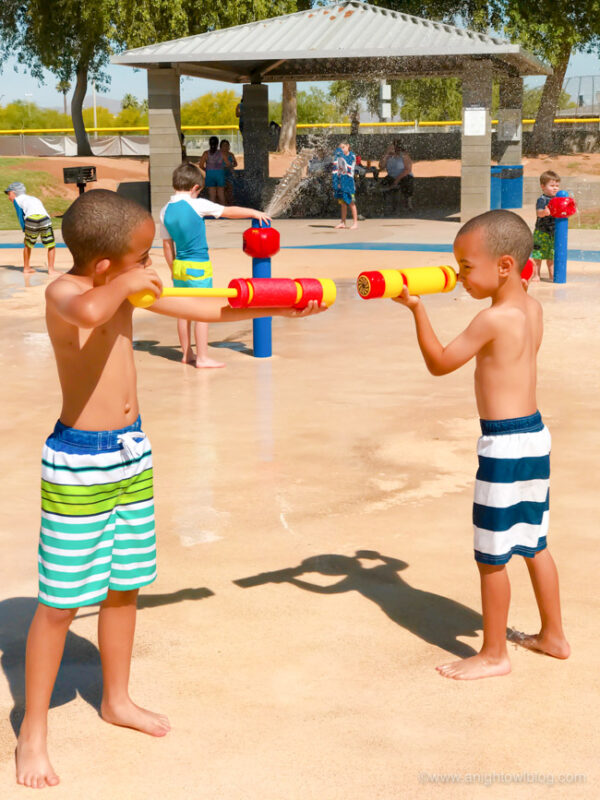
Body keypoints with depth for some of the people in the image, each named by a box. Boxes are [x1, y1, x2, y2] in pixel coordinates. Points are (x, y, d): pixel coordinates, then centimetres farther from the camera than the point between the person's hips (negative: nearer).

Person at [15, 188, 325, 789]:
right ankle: (33, 731, 13)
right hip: (79, 460, -8)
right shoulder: (63, 292, -19)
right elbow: (90, 311, -45)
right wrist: (126, 284, -28)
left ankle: (117, 699, 37)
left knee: (123, 586, 18)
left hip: (131, 451, 8)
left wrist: (272, 309, 16)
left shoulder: (126, 288, 5)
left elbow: (198, 307, 16)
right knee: (60, 603, -1)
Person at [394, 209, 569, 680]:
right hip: (536, 435, 9)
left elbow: (439, 363, -10)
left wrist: (417, 308, -7)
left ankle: (494, 655, 14)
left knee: (492, 555, 3)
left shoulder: (494, 319, -19)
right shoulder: (532, 309, 5)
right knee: (533, 544, 20)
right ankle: (554, 636, 31)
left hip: (505, 444, -9)